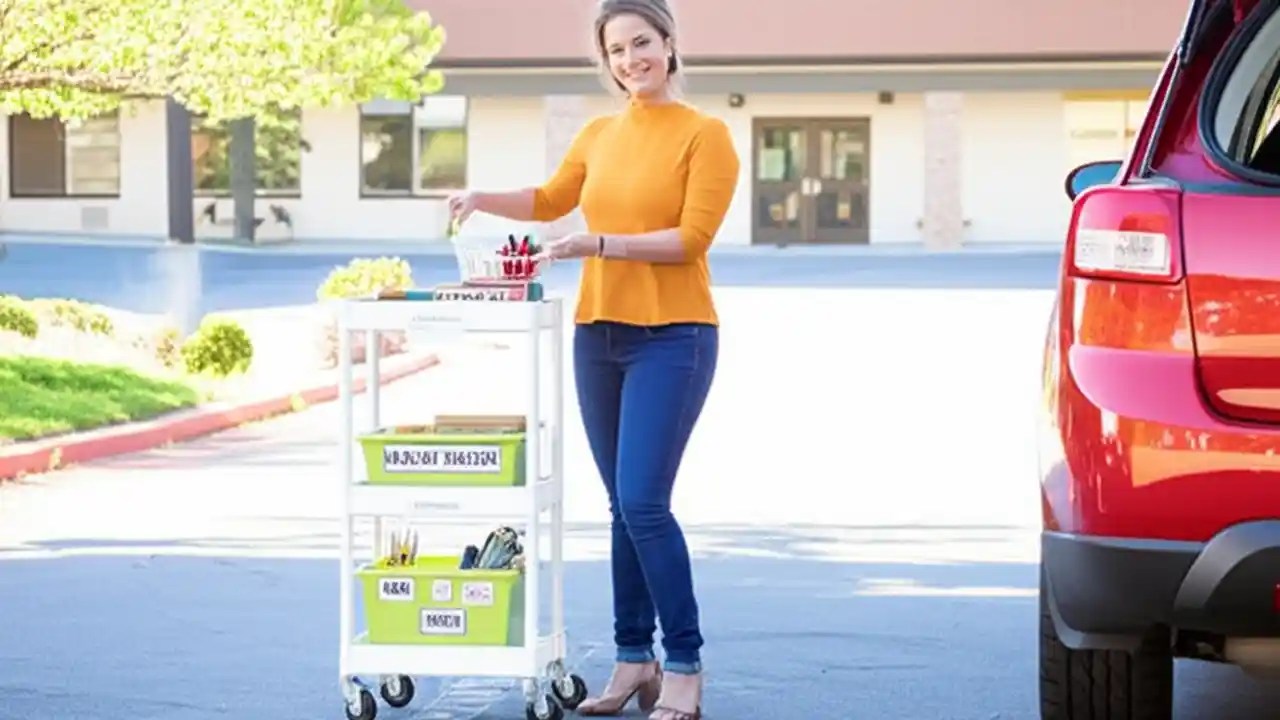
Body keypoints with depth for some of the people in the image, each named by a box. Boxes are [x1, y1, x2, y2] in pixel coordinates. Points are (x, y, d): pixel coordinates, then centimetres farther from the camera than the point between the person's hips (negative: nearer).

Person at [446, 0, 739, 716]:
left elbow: (692, 239, -14)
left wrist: (602, 244, -21)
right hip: (599, 335, 6)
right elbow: (551, 200, 26)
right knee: (625, 507, 9)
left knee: (644, 502, -13)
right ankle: (635, 660, 16)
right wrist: (484, 199, 11)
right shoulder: (598, 135, 11)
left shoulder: (705, 134, -6)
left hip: (672, 339, -6)